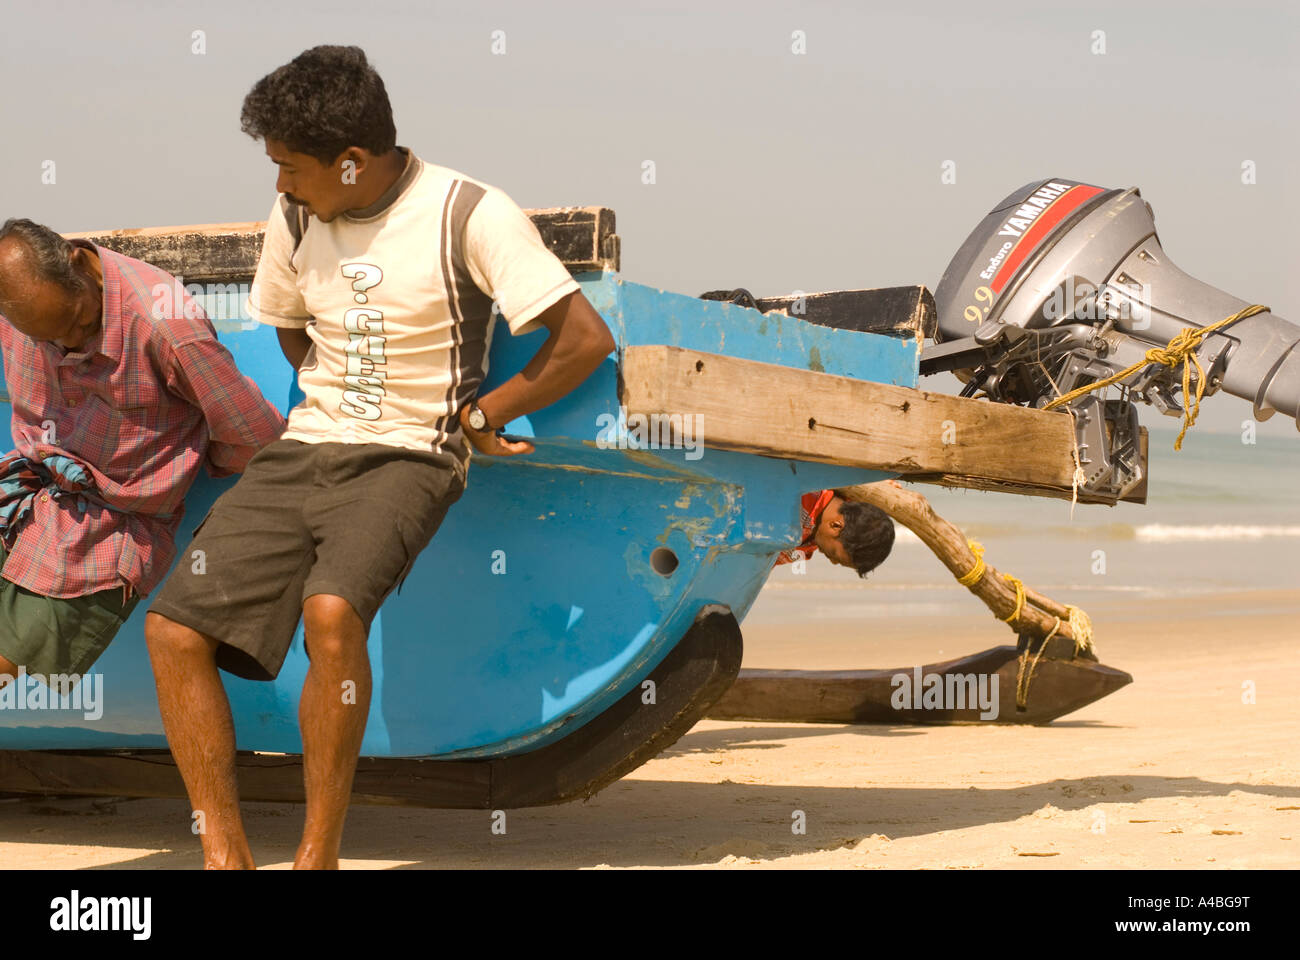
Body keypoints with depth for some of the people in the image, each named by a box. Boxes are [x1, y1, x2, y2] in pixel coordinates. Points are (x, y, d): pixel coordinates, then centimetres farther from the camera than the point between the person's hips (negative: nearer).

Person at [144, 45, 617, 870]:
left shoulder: (468, 214, -11)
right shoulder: (296, 216, 7)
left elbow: (587, 338, -14)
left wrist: (475, 416, -5)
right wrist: (343, 402, 10)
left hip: (409, 460, -6)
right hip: (304, 451, 6)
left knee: (332, 611, -34)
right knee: (174, 625, -11)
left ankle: (320, 855, -21)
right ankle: (226, 855, -4)